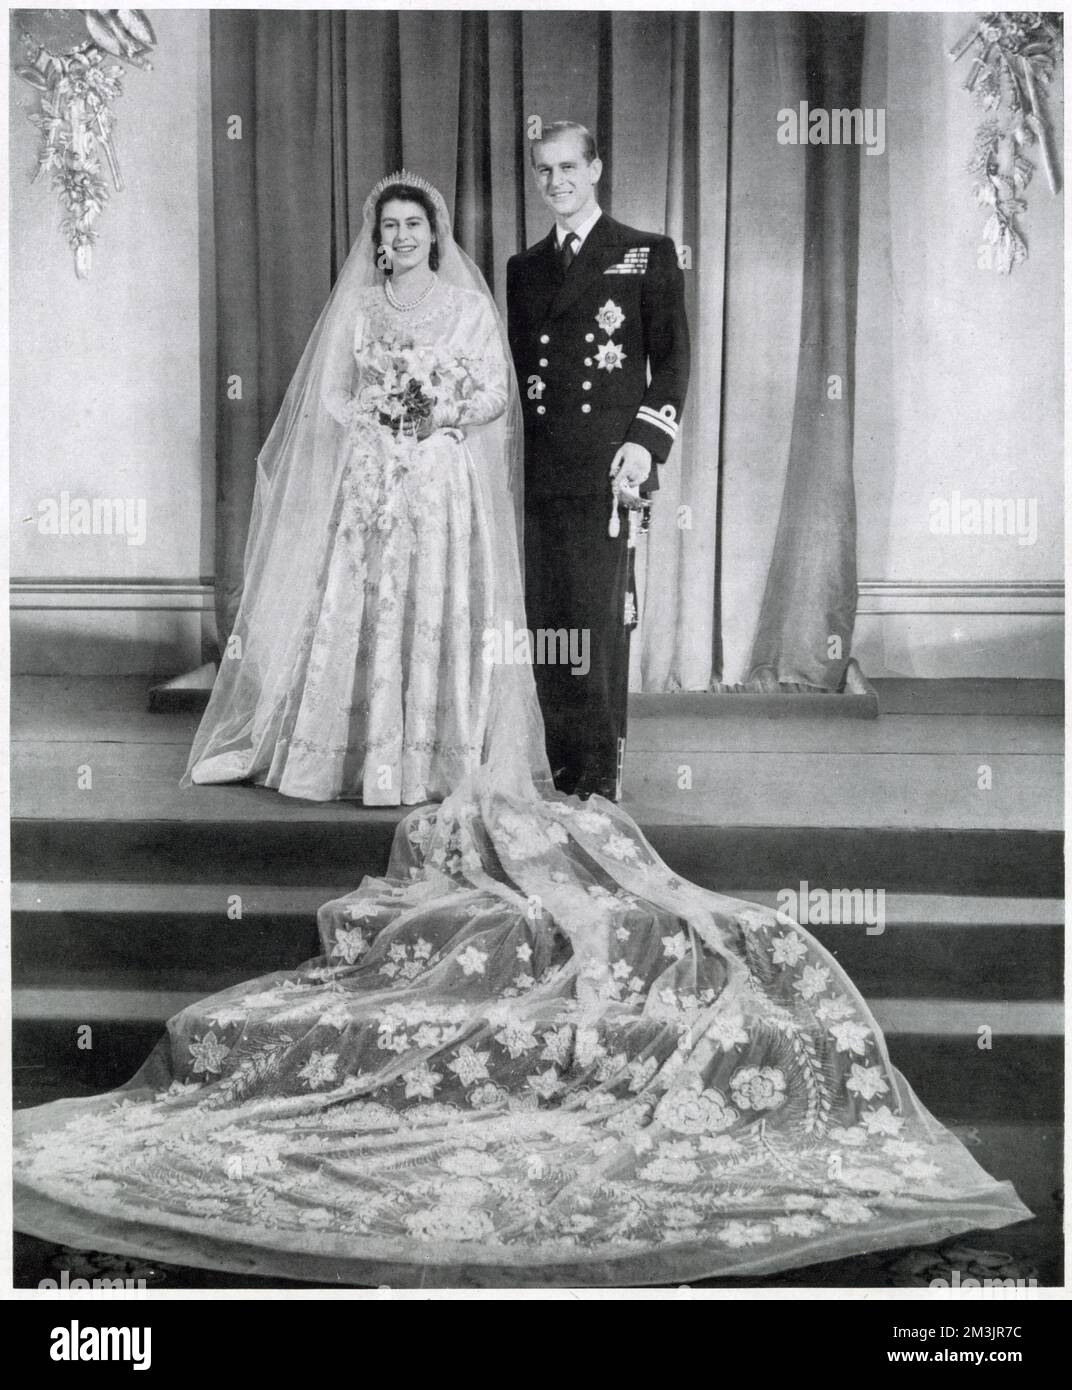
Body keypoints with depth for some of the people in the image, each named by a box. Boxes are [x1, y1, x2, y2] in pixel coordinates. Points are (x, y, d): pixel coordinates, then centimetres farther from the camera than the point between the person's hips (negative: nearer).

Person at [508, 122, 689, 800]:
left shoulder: (648, 254, 7)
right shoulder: (524, 267, 20)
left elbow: (673, 357, 2)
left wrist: (646, 442, -11)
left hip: (607, 468, -4)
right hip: (537, 472, 5)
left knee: (601, 623, -7)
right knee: (547, 627, 4)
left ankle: (602, 783, 1)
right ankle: (564, 776, 12)